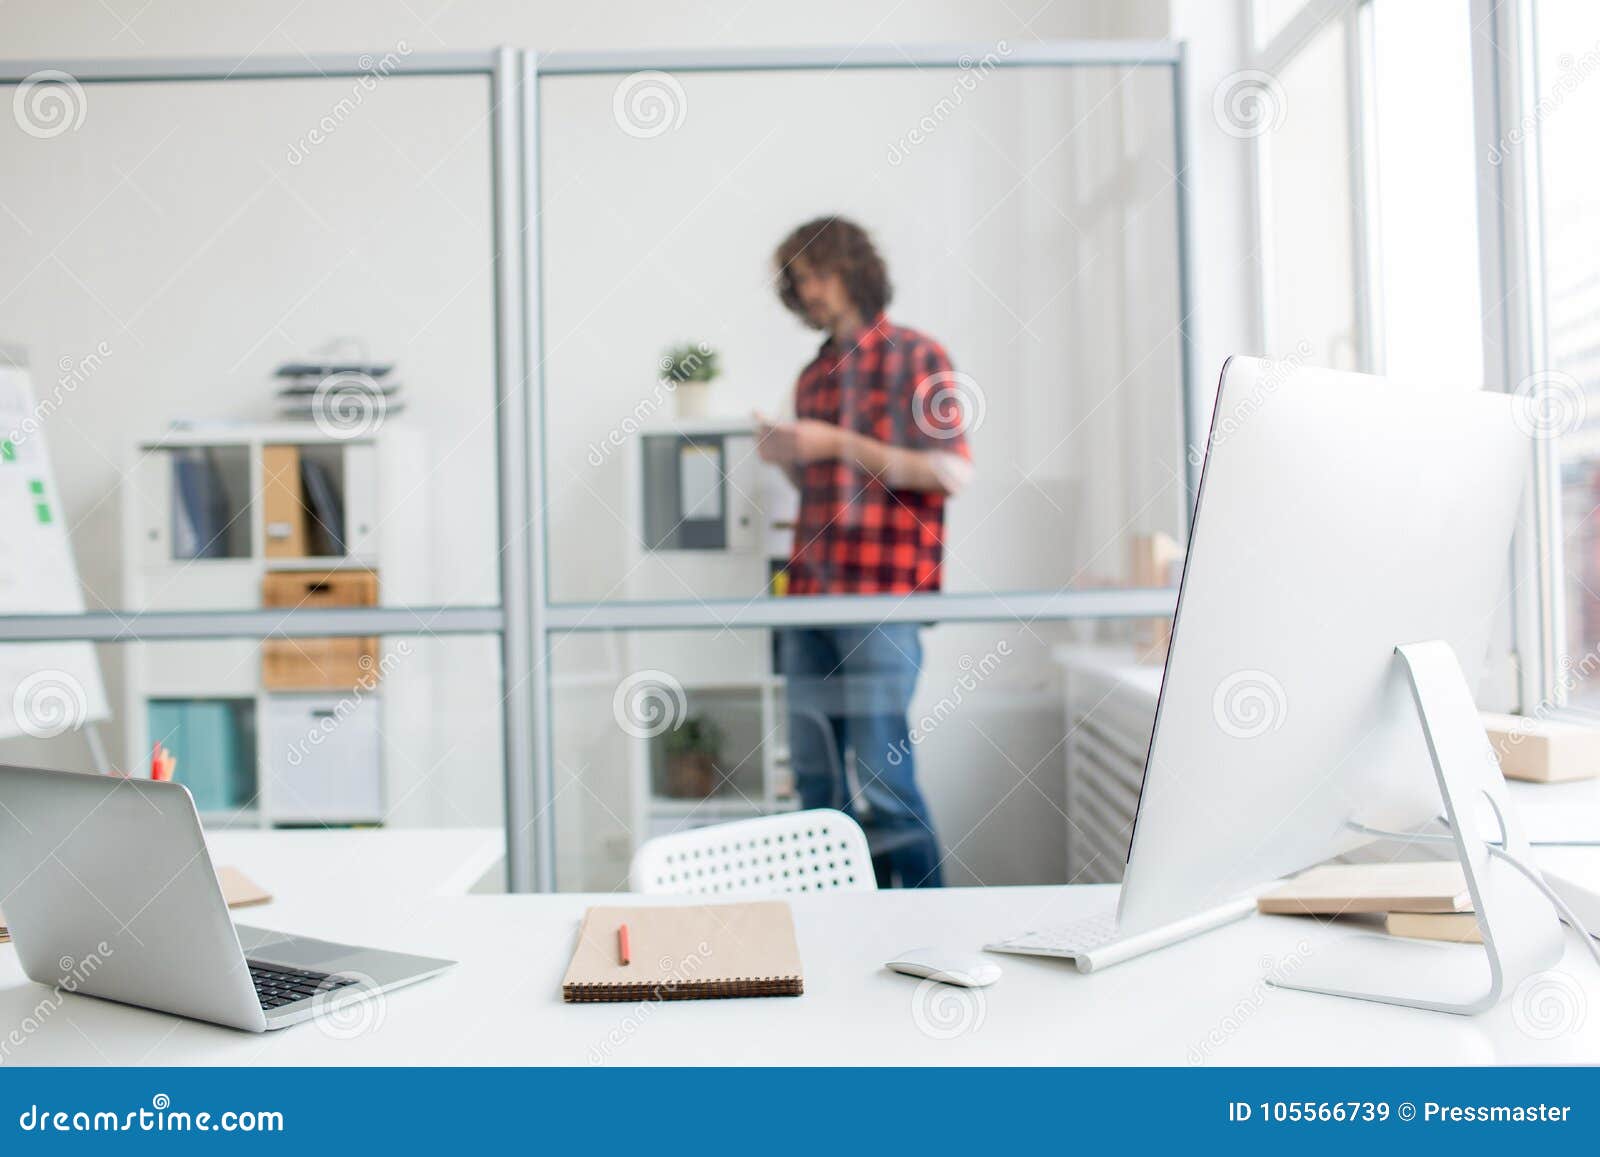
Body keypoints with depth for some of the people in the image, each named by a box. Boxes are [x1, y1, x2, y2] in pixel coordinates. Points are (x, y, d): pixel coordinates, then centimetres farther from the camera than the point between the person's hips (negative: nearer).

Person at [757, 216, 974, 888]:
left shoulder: (915, 358, 1)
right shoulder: (814, 376, 20)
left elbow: (952, 472, -10)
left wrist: (839, 444, -11)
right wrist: (789, 457, 7)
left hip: (883, 598, -7)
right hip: (811, 594, 7)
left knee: (883, 779, -9)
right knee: (816, 779, 7)